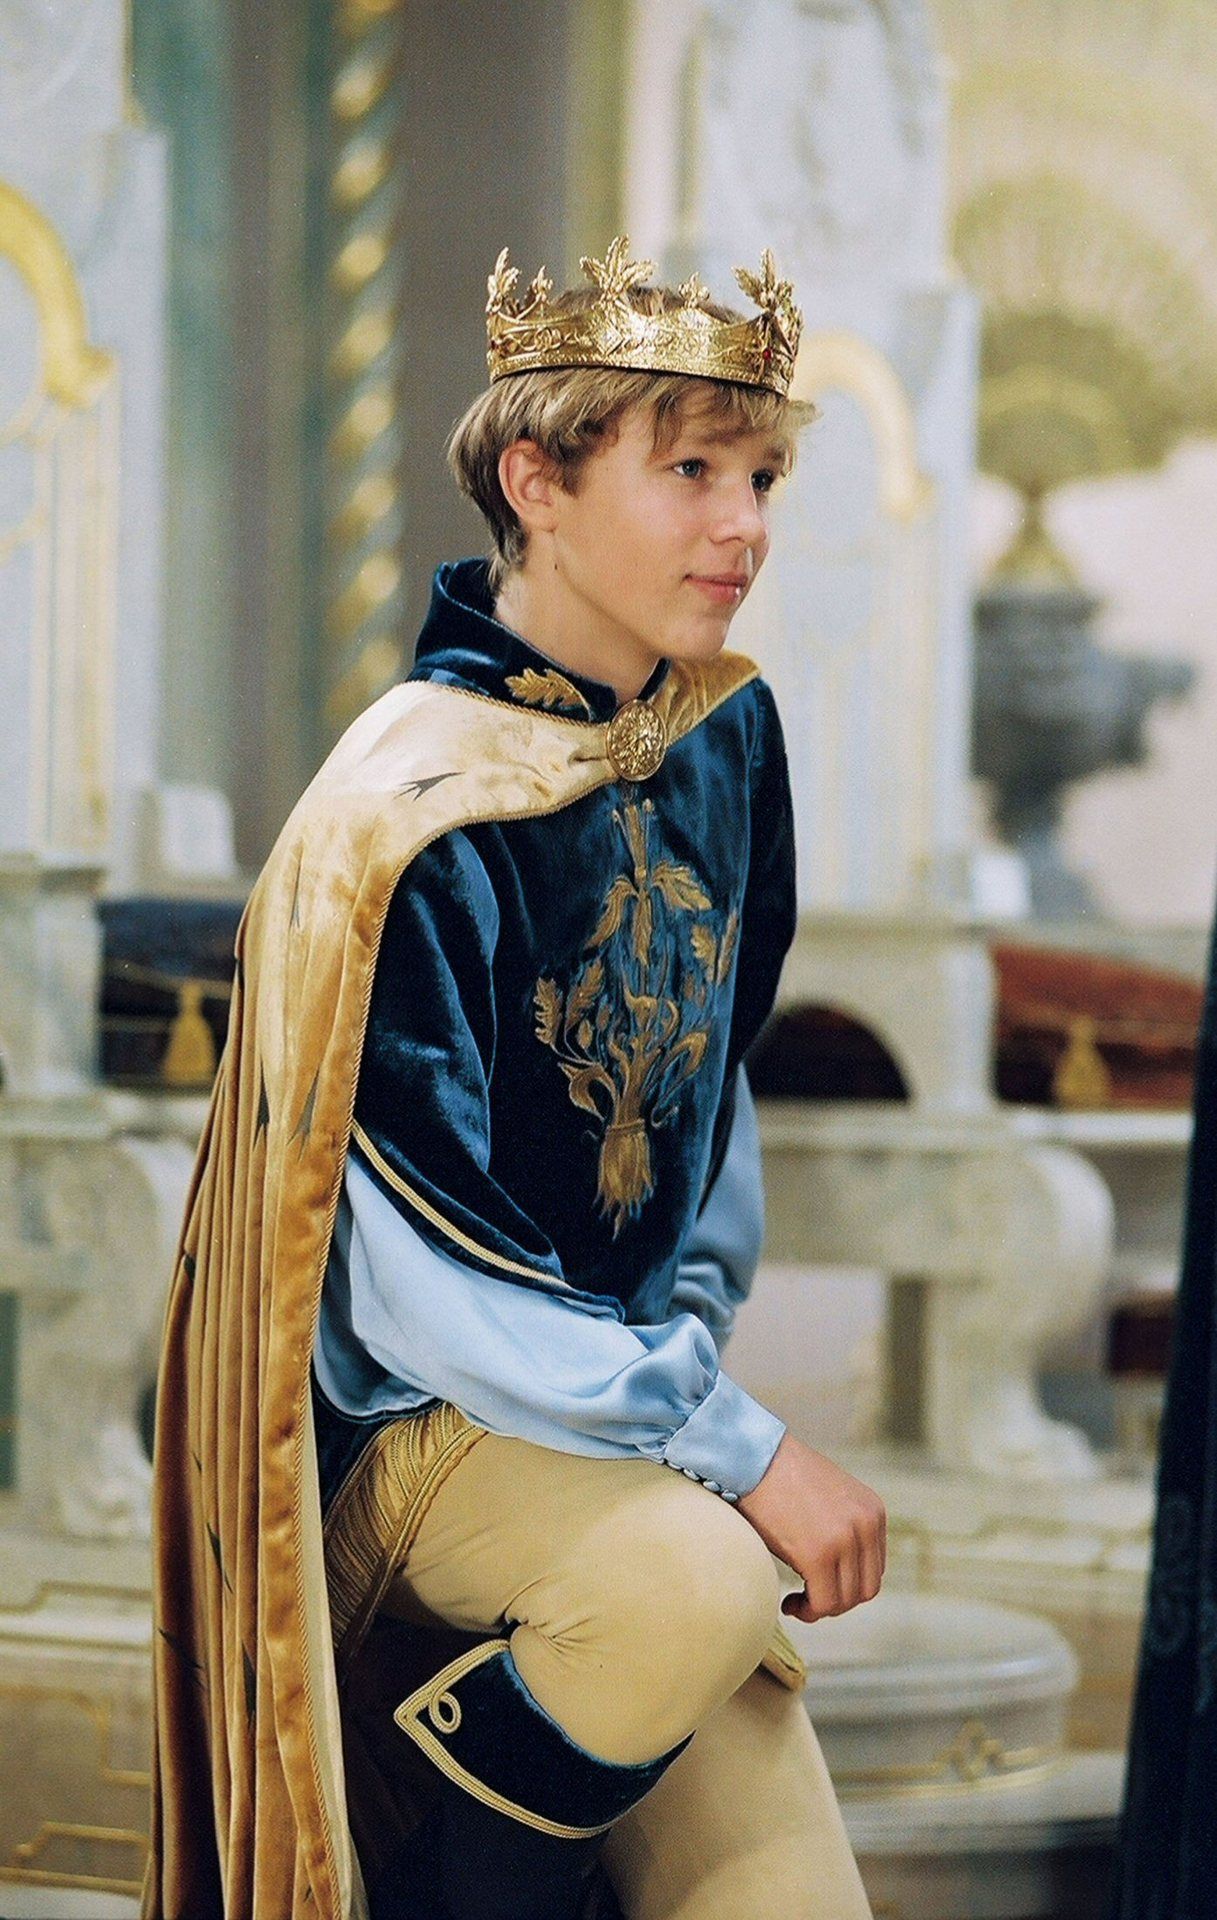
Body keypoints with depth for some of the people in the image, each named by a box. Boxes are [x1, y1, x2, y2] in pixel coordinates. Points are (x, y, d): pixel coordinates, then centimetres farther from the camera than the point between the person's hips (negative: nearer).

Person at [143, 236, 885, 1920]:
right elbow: (426, 1289, -23)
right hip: (412, 1427, -7)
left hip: (626, 1384, 7)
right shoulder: (414, 828, -22)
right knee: (697, 1576, -35)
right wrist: (741, 1448, -22)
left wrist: (695, 1341, 9)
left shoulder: (727, 734, 2)